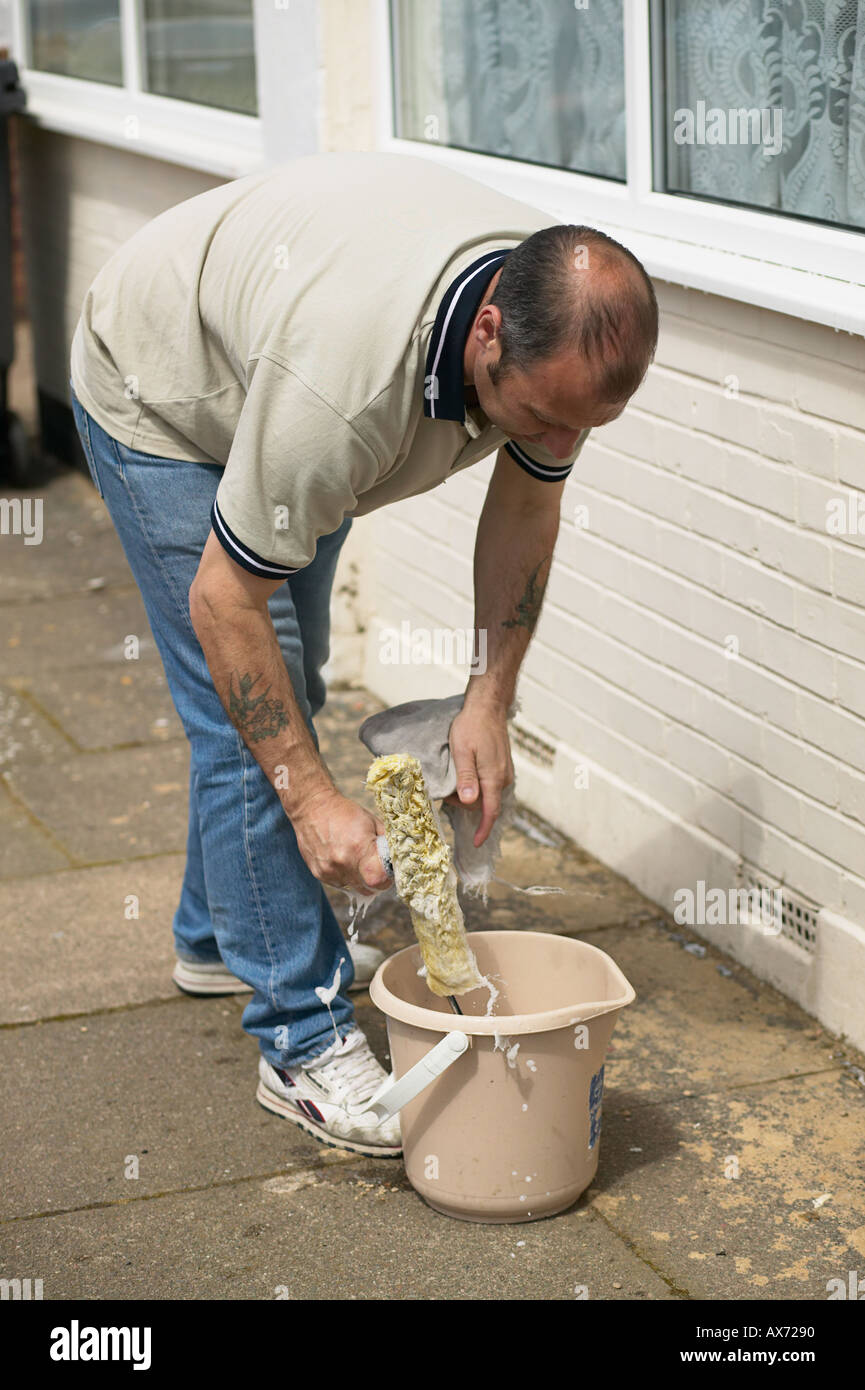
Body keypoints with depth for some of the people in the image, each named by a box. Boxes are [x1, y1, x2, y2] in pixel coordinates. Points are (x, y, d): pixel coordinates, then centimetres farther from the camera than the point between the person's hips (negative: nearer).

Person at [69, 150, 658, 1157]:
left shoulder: (560, 331, -26)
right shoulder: (346, 379, -46)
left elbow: (524, 503, -7)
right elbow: (223, 598, -35)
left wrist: (489, 703, -13)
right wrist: (311, 796, -33)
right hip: (161, 394, -7)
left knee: (286, 691, 16)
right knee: (244, 714, -13)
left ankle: (218, 936, 36)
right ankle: (303, 1040, -7)